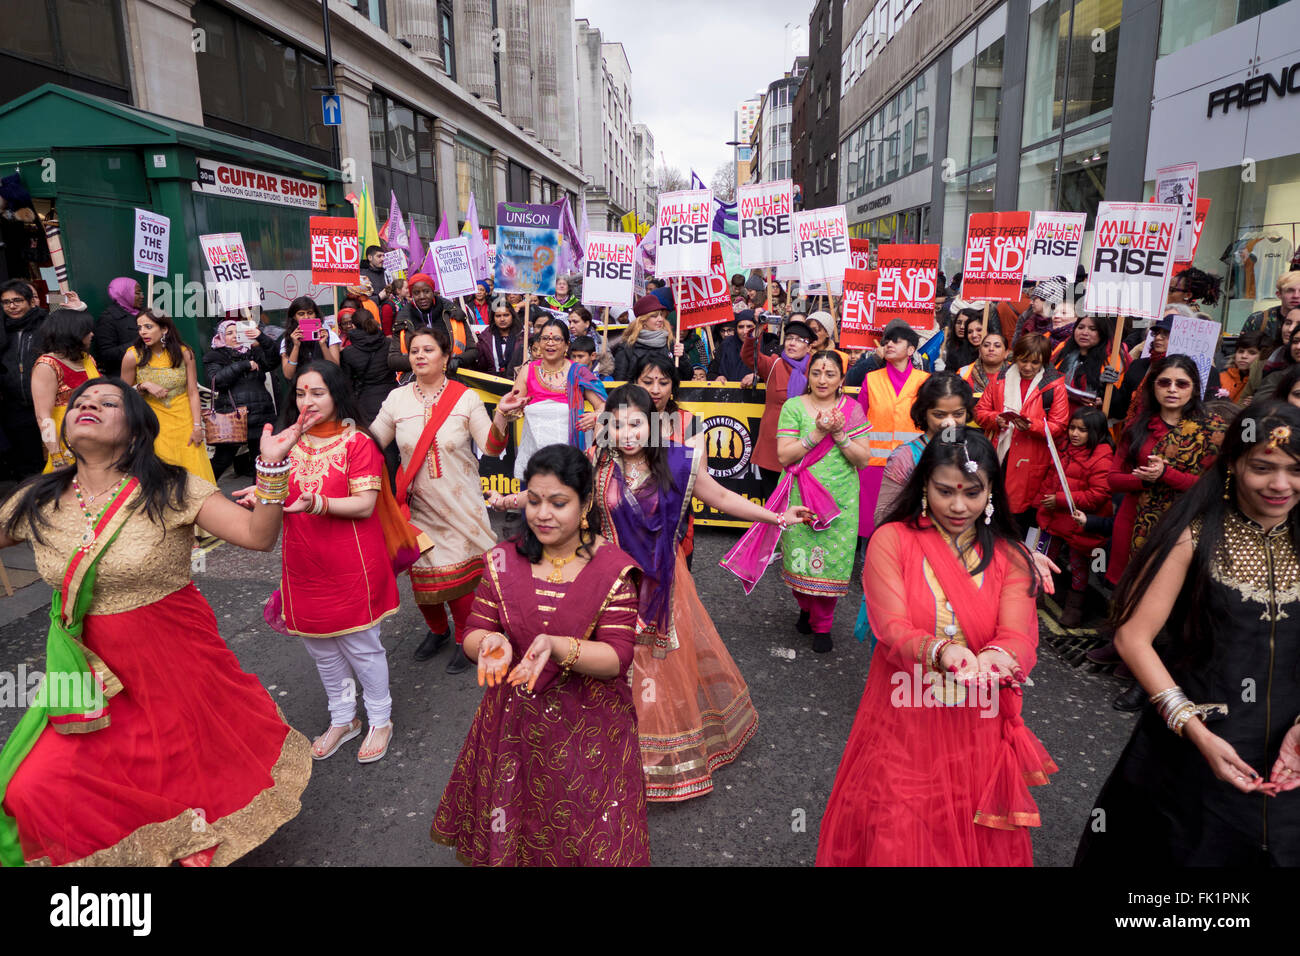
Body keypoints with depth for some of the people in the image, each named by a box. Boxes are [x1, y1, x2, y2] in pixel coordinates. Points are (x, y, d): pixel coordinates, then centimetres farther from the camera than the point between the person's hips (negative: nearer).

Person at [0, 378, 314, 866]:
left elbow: (258, 534, -23)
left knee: (199, 768, 11)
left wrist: (270, 465, -35)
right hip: (92, 669, 4)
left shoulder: (170, 491, -13)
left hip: (175, 658, -3)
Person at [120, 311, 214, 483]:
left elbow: (193, 392, -3)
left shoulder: (184, 352, -5)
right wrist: (144, 386, -15)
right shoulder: (133, 356, -6)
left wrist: (197, 426, -7)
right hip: (154, 422, 0)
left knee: (194, 473, 1)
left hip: (185, 419, 0)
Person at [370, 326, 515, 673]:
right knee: (421, 573, 11)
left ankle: (465, 638, 25)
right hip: (417, 505, 3)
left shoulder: (465, 398, -5)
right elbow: (372, 441, 7)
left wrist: (501, 415, -27)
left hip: (459, 504, -2)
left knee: (460, 573, 2)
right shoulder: (397, 399, 2)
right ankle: (437, 629, 39)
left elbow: (491, 447, -10)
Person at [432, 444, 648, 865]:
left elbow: (617, 657, -18)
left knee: (589, 839, 12)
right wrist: (492, 644, -27)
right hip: (513, 720, 3)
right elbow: (474, 634, -4)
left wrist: (557, 647, -35)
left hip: (587, 729, -3)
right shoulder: (505, 560, -4)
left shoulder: (613, 570, -14)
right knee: (509, 829, 19)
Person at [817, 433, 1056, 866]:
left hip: (978, 731, 3)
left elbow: (1019, 636, -11)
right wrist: (941, 652, -35)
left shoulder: (1010, 556, 3)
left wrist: (996, 658, -33)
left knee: (975, 838, 16)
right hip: (904, 727, -2)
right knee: (898, 840, 9)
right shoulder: (891, 540, -6)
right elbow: (892, 629, -16)